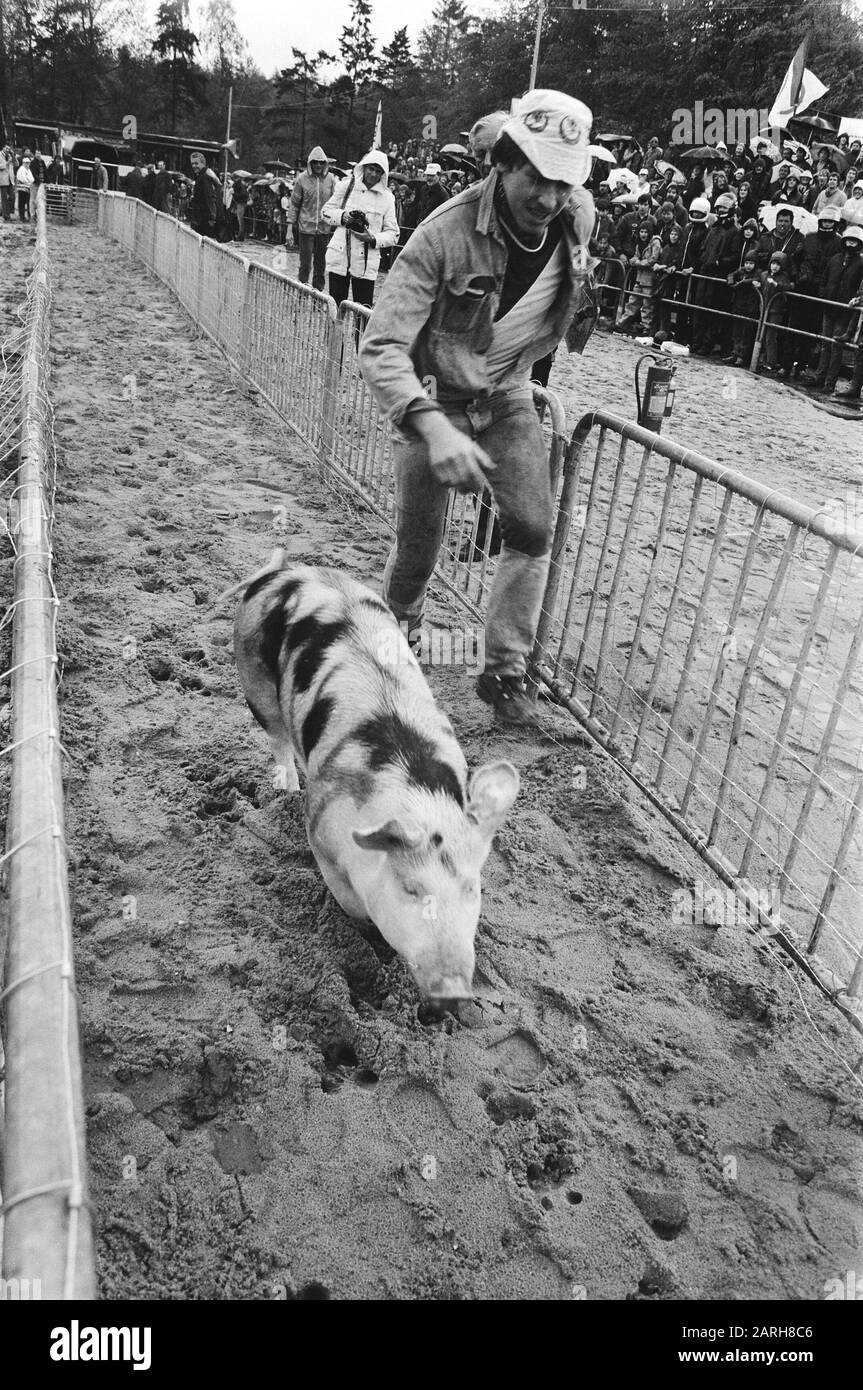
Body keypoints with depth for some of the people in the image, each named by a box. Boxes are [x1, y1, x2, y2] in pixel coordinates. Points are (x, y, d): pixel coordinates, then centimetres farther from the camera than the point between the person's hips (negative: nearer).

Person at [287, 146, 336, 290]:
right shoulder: (302, 179, -2)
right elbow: (294, 203, 2)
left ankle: (318, 289, 20)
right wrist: (291, 225, -1)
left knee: (321, 263, 9)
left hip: (324, 228, 2)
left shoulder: (331, 179, 3)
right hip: (306, 227, -2)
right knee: (305, 263, -3)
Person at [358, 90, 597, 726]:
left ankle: (505, 671, 6)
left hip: (509, 397, 4)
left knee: (533, 530, -8)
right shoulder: (445, 234, -29)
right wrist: (434, 429, -50)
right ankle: (395, 637, 34)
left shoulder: (579, 217, -11)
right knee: (418, 547, 2)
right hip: (432, 400, -4)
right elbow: (381, 347, -36)